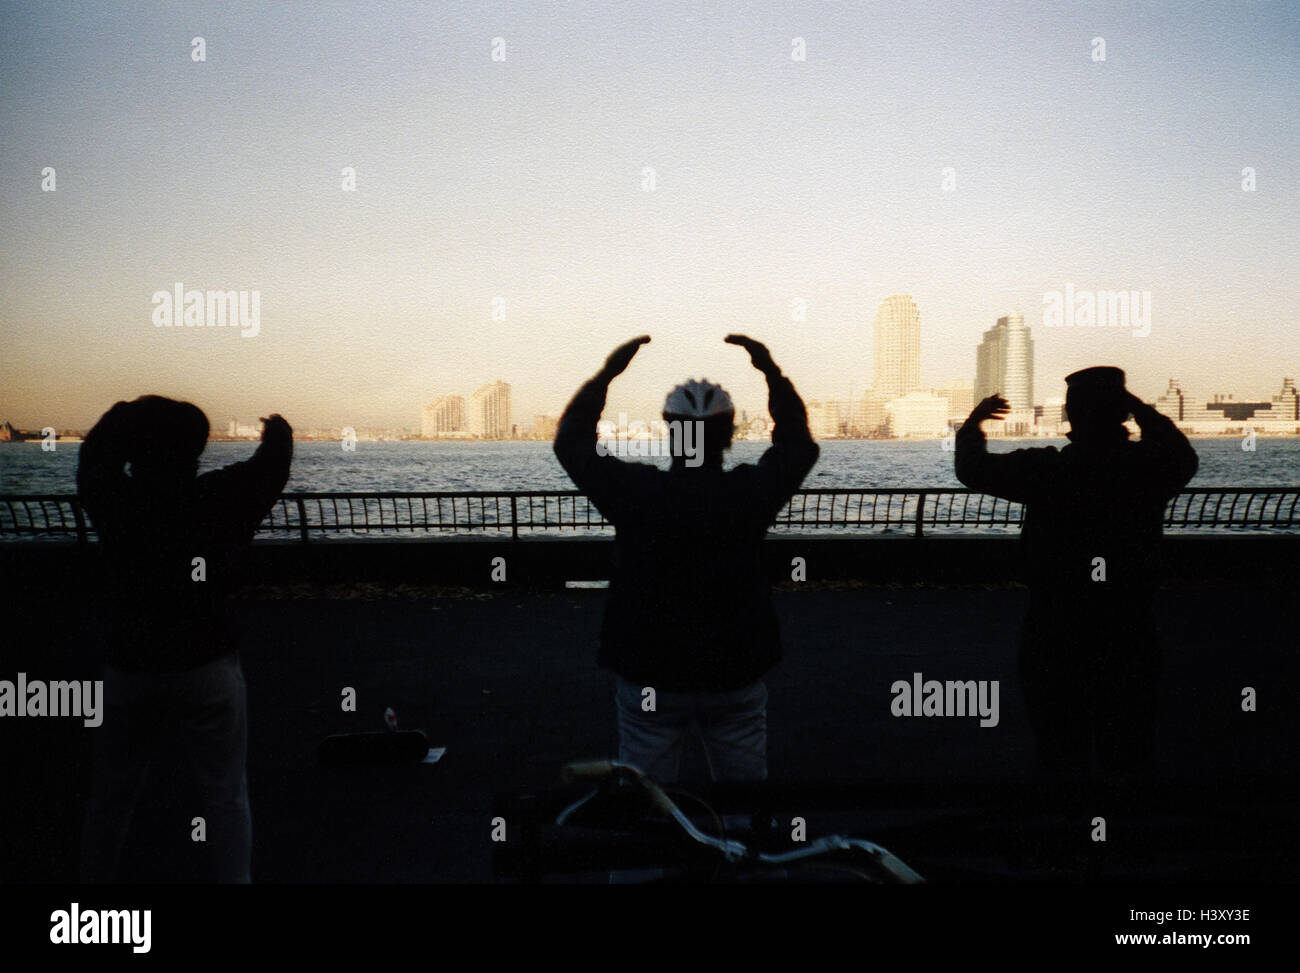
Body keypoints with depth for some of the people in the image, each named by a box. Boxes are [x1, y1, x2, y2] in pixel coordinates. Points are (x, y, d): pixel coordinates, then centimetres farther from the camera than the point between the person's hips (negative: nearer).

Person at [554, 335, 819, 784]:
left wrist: (609, 370, 9)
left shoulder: (635, 491, -14)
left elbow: (571, 438, 3)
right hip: (736, 679, 1)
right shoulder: (752, 492, -11)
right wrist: (770, 368, 17)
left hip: (648, 681, -1)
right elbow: (797, 438, 10)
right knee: (745, 781, 18)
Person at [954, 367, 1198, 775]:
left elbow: (974, 469, 1)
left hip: (1054, 640, -2)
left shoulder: (1043, 470, -12)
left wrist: (973, 422, 19)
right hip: (1130, 638, 2)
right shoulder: (1148, 467, -6)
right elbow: (1184, 455, 19)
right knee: (1127, 755, 14)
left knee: (1060, 754, 10)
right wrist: (1143, 410, 28)